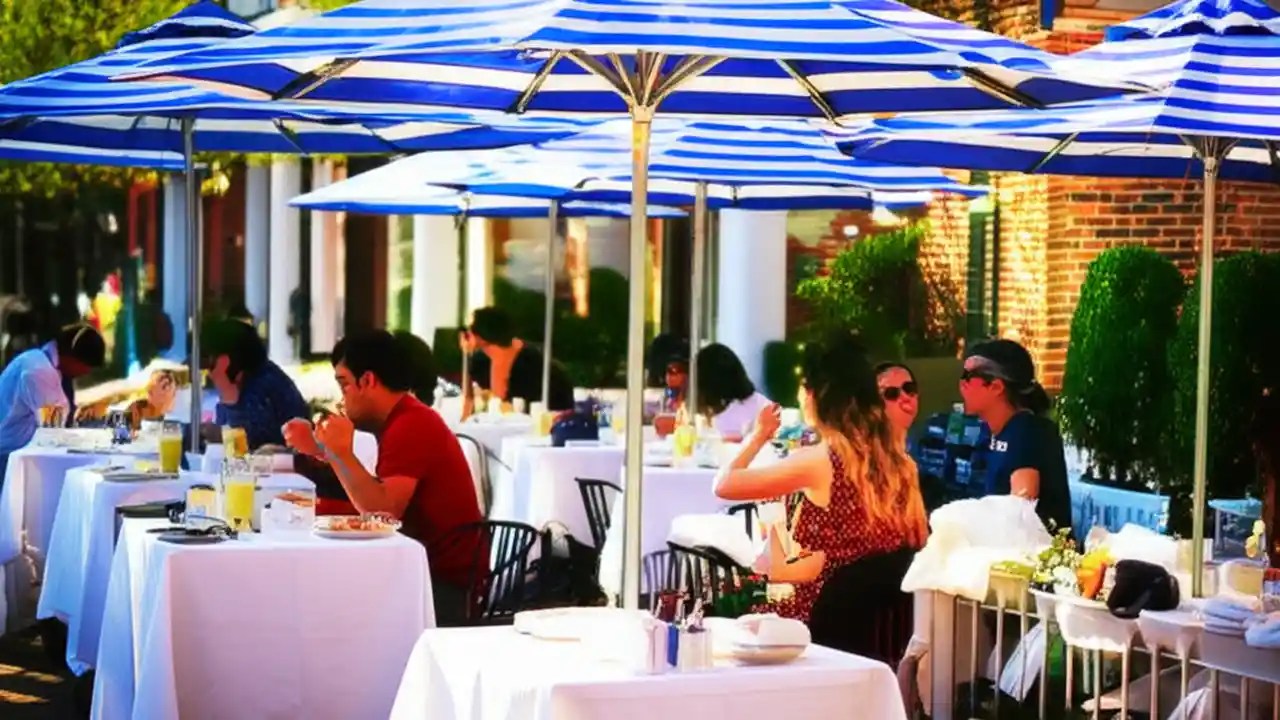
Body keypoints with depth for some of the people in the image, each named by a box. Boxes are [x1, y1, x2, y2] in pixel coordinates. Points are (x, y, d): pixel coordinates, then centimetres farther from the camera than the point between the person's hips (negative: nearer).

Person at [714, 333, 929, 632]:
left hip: (827, 629, -6)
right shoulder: (897, 460, 4)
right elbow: (918, 541, 12)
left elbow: (723, 485, -7)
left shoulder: (818, 460, -14)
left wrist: (759, 436, 11)